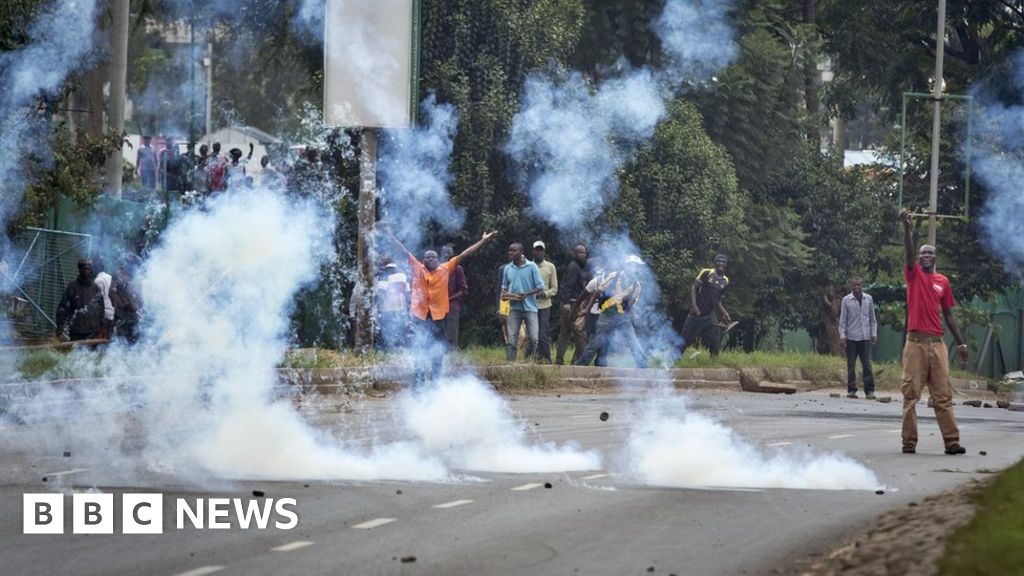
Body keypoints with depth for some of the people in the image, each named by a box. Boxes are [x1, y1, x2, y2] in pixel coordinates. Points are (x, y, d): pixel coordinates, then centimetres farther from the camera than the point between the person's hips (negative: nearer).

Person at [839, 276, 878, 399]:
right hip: (851, 338, -1)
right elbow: (842, 320, 3)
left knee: (867, 365, -3)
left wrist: (874, 334, 6)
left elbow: (872, 318, 12)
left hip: (865, 337, 1)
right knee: (851, 366, 3)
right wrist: (842, 336, -3)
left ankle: (869, 391, 0)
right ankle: (851, 390, 9)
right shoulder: (846, 300, 1)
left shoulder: (868, 299, 7)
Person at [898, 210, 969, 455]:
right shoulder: (914, 274, 6)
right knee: (911, 393, -3)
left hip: (937, 343, 3)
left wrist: (961, 343, 12)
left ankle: (951, 441, -1)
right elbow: (908, 252, -12)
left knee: (943, 395, 1)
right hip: (915, 342, -3)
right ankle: (909, 441, -1)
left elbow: (948, 315, 16)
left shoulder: (943, 282, 13)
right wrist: (906, 227, -28)